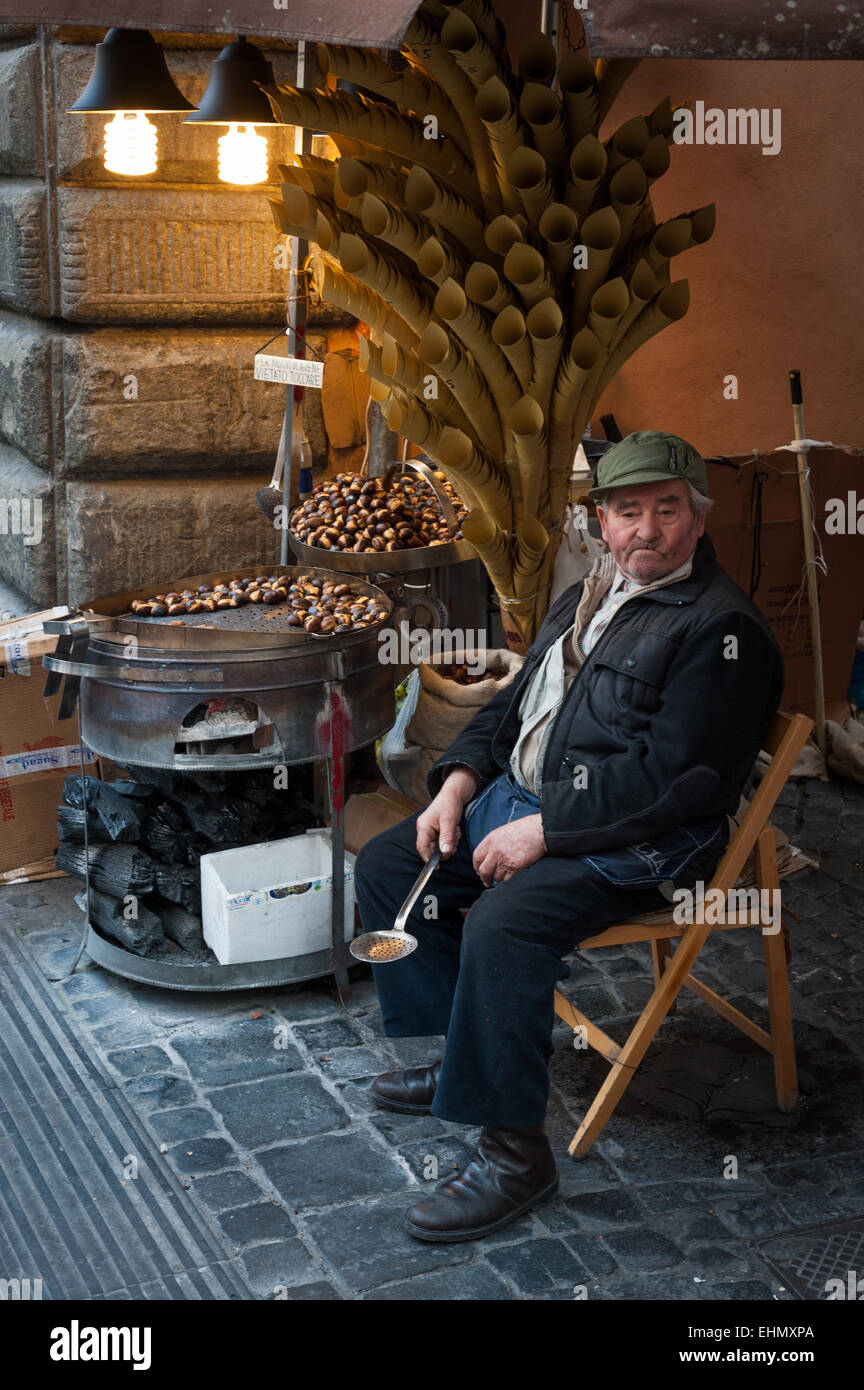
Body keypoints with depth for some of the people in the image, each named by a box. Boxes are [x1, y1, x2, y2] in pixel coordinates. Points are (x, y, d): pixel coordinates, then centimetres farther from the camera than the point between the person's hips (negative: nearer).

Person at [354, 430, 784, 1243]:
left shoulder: (720, 627, -14)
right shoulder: (588, 597, 16)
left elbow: (672, 776, -22)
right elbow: (516, 702, 22)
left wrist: (543, 829, -23)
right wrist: (461, 779, 5)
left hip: (635, 843, -10)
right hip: (522, 800, 10)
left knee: (503, 924, -33)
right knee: (385, 864, 7)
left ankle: (514, 1151, -19)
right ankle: (467, 1053, 16)